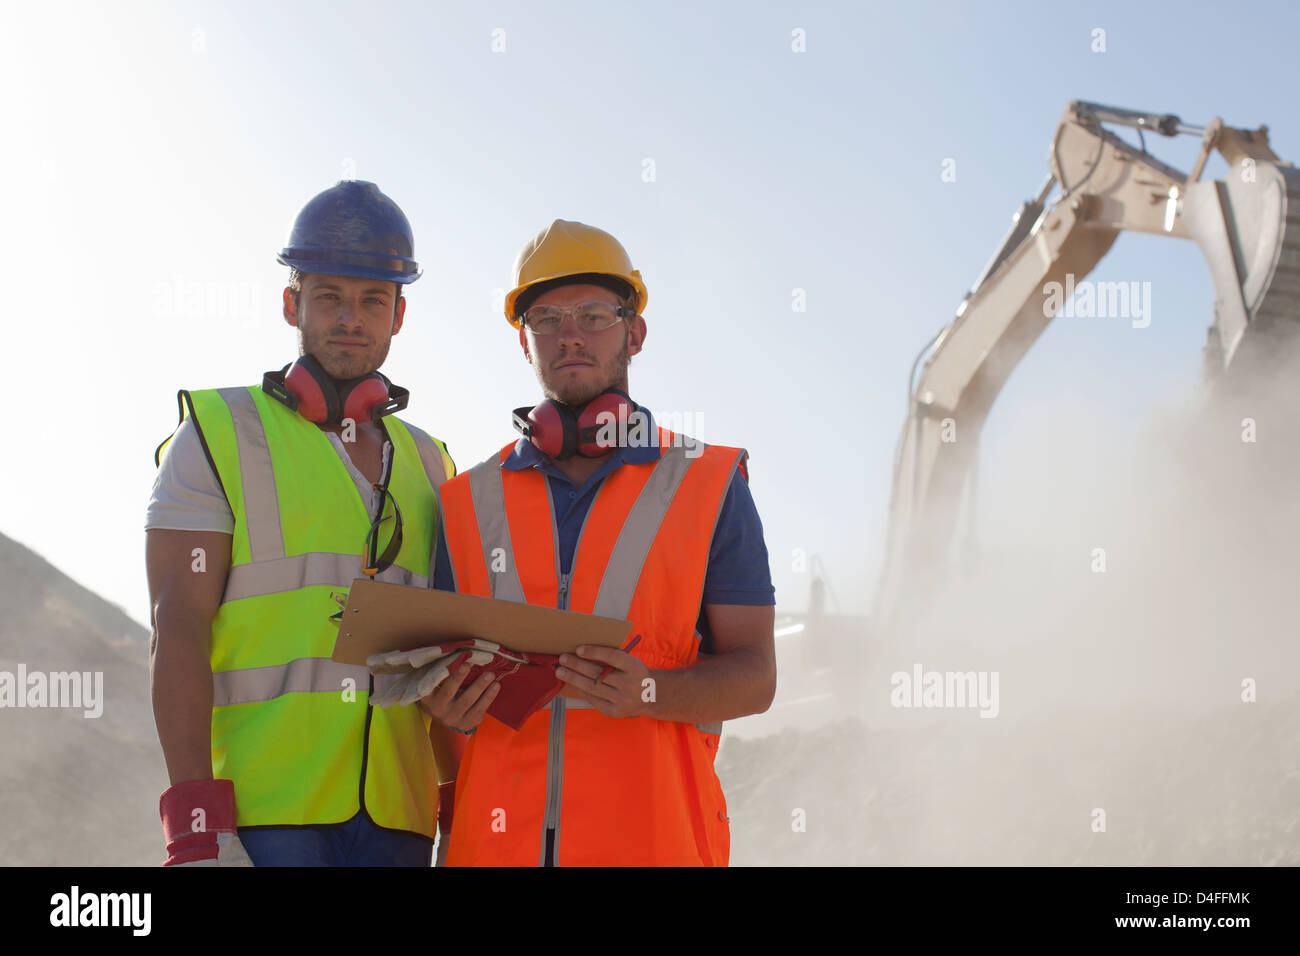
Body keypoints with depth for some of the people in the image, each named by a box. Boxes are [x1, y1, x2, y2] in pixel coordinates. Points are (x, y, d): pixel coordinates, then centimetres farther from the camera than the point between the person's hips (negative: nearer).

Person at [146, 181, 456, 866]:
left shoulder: (426, 464, 18)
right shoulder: (218, 435, 4)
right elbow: (177, 631, -5)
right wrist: (196, 832, -16)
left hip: (393, 816, 4)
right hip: (258, 808, -4)